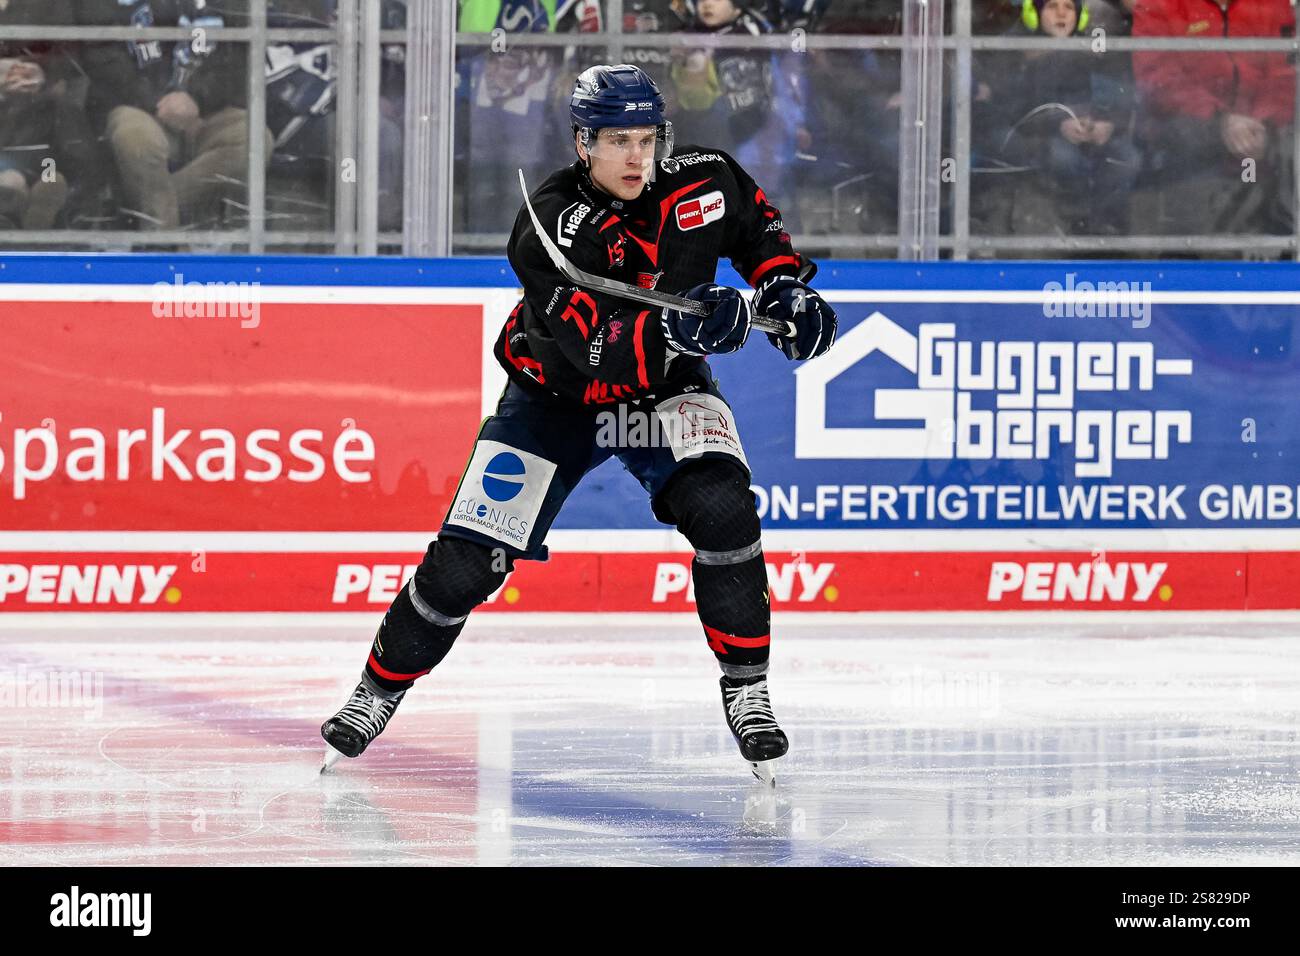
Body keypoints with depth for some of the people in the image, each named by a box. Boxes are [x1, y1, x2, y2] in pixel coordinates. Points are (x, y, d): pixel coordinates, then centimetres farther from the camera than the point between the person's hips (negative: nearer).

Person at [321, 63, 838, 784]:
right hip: (556, 395, -2)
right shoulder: (549, 229, -28)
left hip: (663, 388, 2)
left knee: (720, 508, -25)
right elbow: (595, 353, -37)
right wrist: (678, 329, -52)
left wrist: (786, 286, -6)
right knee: (467, 559, -7)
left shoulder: (703, 179, -15)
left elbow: (756, 225, 10)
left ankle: (746, 690, -12)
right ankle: (379, 691, 14)